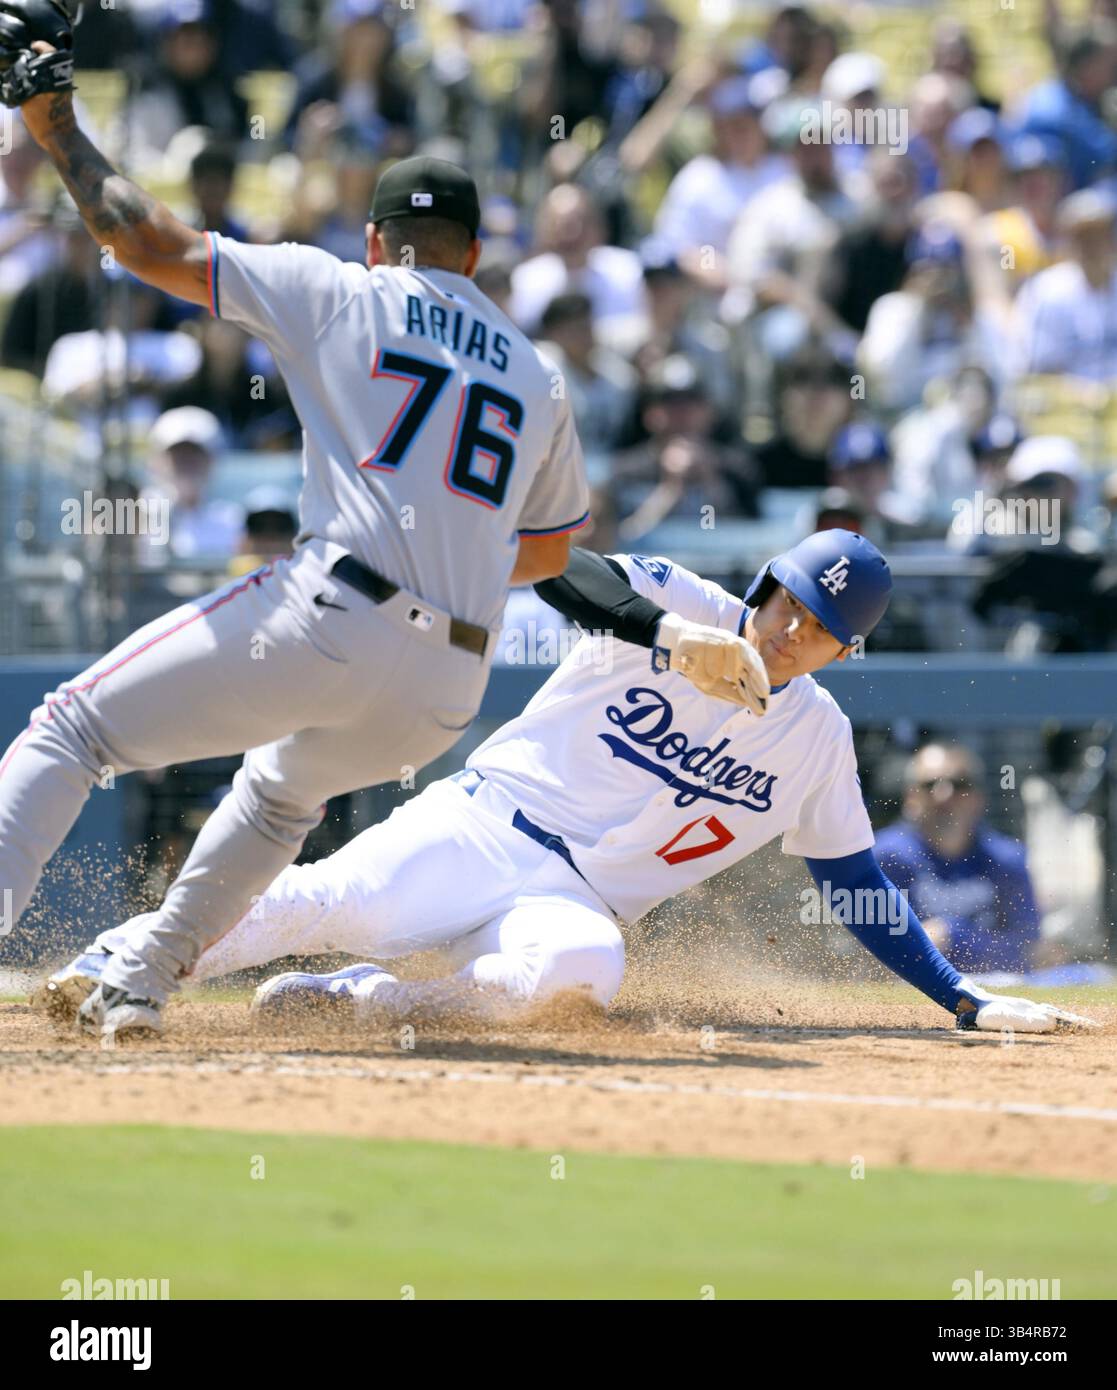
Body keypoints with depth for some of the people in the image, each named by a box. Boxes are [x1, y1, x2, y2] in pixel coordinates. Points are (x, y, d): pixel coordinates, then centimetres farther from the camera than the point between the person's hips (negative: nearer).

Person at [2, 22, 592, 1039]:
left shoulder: (341, 296, 7)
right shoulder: (537, 378, 21)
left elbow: (151, 244, 4)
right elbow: (548, 550, 31)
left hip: (331, 618, -6)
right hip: (447, 695, 6)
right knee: (285, 787, 37)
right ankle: (138, 985, 36)